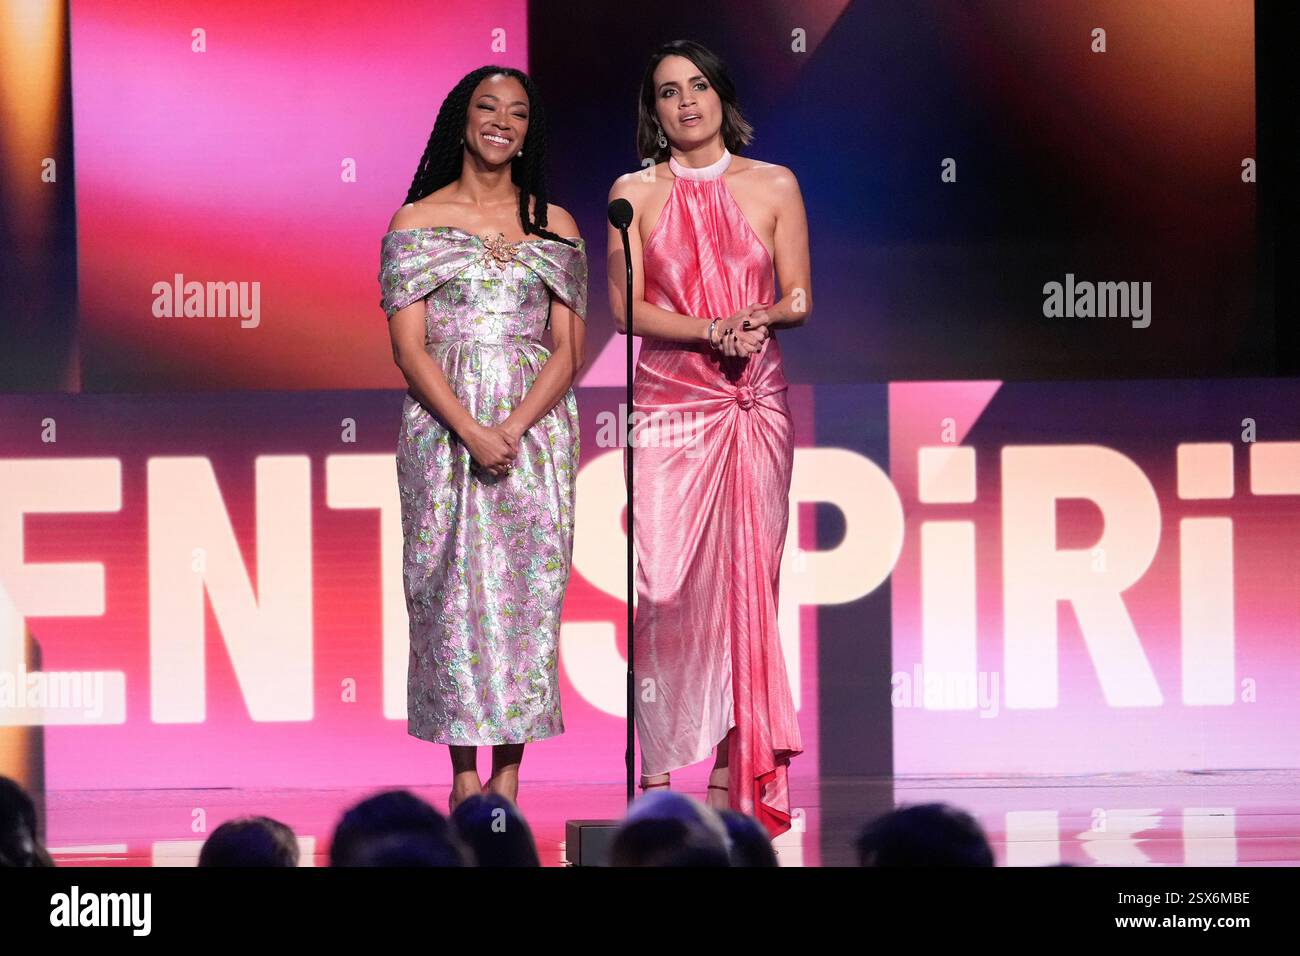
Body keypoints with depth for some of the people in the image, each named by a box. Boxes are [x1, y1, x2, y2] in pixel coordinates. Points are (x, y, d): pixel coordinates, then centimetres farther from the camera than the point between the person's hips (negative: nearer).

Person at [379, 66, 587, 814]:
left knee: (528, 586, -3)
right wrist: (471, 432, -16)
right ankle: (463, 770, 2)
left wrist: (513, 428, -13)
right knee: (451, 585, -3)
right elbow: (409, 346, -3)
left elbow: (569, 348, 3)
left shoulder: (555, 226, 9)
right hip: (443, 429, -1)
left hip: (536, 428, 1)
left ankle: (510, 768, 1)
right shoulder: (416, 221, 4)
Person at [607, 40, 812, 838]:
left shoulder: (773, 186, 8)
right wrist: (711, 331, -16)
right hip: (667, 404, -1)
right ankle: (657, 767, -4)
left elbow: (799, 298, 6)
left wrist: (759, 320, -15)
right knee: (662, 584, -8)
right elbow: (626, 305, -1)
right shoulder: (634, 193, 5)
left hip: (755, 403, 1)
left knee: (746, 578, 0)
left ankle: (735, 769, 4)